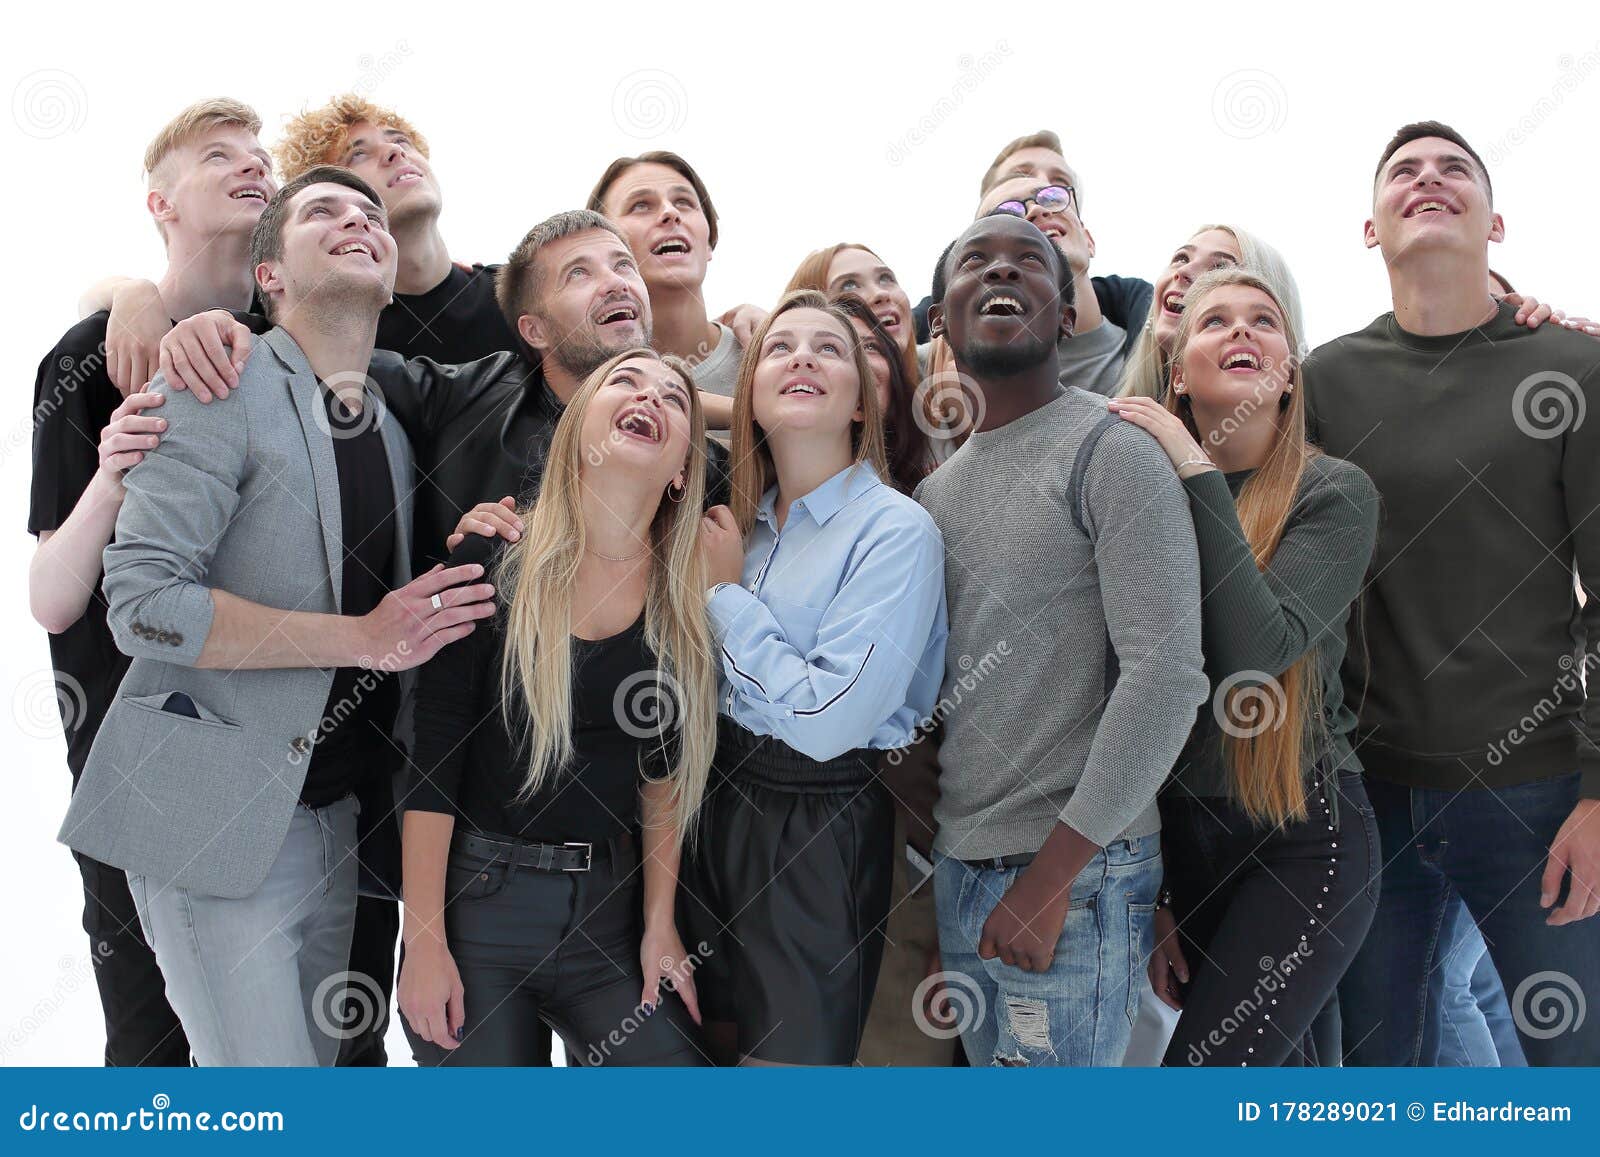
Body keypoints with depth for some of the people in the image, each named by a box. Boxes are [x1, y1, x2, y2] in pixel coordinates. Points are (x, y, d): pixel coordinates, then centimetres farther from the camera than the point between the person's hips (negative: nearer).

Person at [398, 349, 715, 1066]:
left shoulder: (690, 600, 1)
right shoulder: (495, 558, -9)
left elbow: (667, 769, 8)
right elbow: (432, 758, -9)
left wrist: (659, 923, 6)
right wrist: (424, 940, -11)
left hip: (609, 904, 3)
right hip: (476, 897, -3)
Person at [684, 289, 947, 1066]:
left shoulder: (895, 530, -15)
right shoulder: (744, 520, 7)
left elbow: (828, 721, -22)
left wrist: (725, 593, -13)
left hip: (823, 830, -6)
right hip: (720, 801, 7)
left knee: (791, 1056, 6)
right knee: (722, 1045, 18)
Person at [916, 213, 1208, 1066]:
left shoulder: (1111, 452, -8)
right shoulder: (935, 489, 14)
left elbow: (1168, 677, -17)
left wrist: (1048, 878, -17)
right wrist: (932, 866, 10)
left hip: (1071, 878, -7)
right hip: (956, 870, 7)